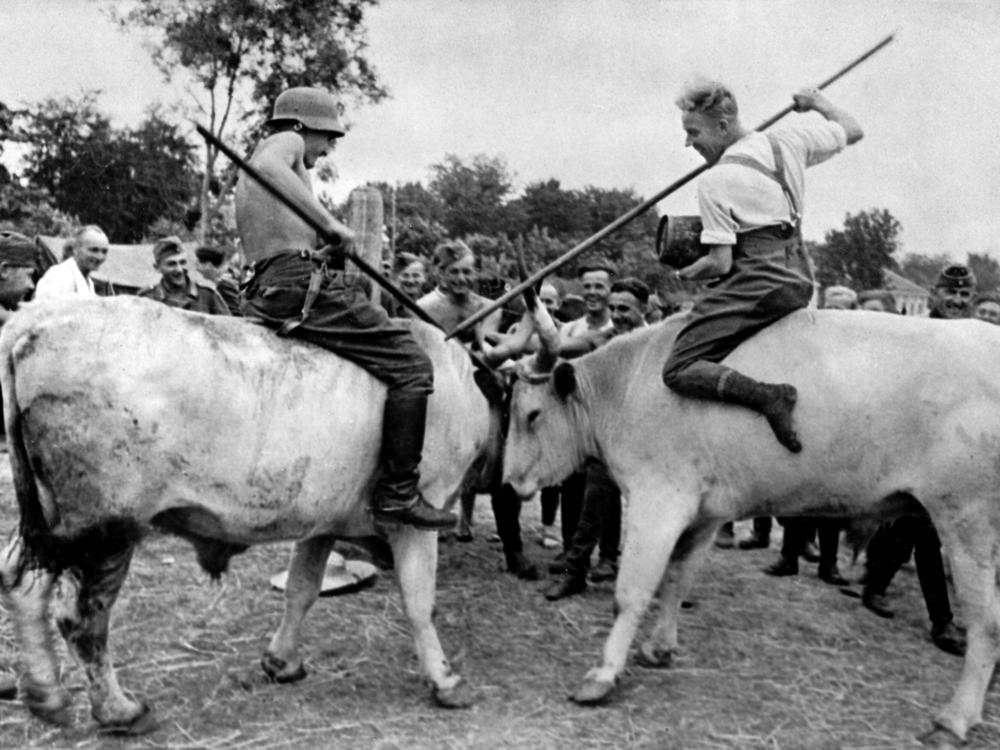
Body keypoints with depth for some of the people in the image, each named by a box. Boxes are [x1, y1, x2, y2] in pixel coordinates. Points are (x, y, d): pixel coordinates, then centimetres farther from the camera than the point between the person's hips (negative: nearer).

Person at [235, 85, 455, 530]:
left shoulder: (247, 177, 31)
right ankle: (398, 493, -17)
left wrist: (325, 252, 18)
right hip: (299, 282, -10)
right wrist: (330, 223, -24)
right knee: (410, 364, -13)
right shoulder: (285, 140, 2)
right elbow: (266, 165, -24)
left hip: (262, 292, 10)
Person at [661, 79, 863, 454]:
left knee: (680, 370, -10)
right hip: (800, 278, 9)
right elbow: (853, 131, 23)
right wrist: (818, 102, 39)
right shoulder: (790, 141, 8)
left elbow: (720, 263, -12)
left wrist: (686, 273, 7)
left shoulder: (714, 181, -10)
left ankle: (769, 397, -30)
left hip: (757, 280, -8)